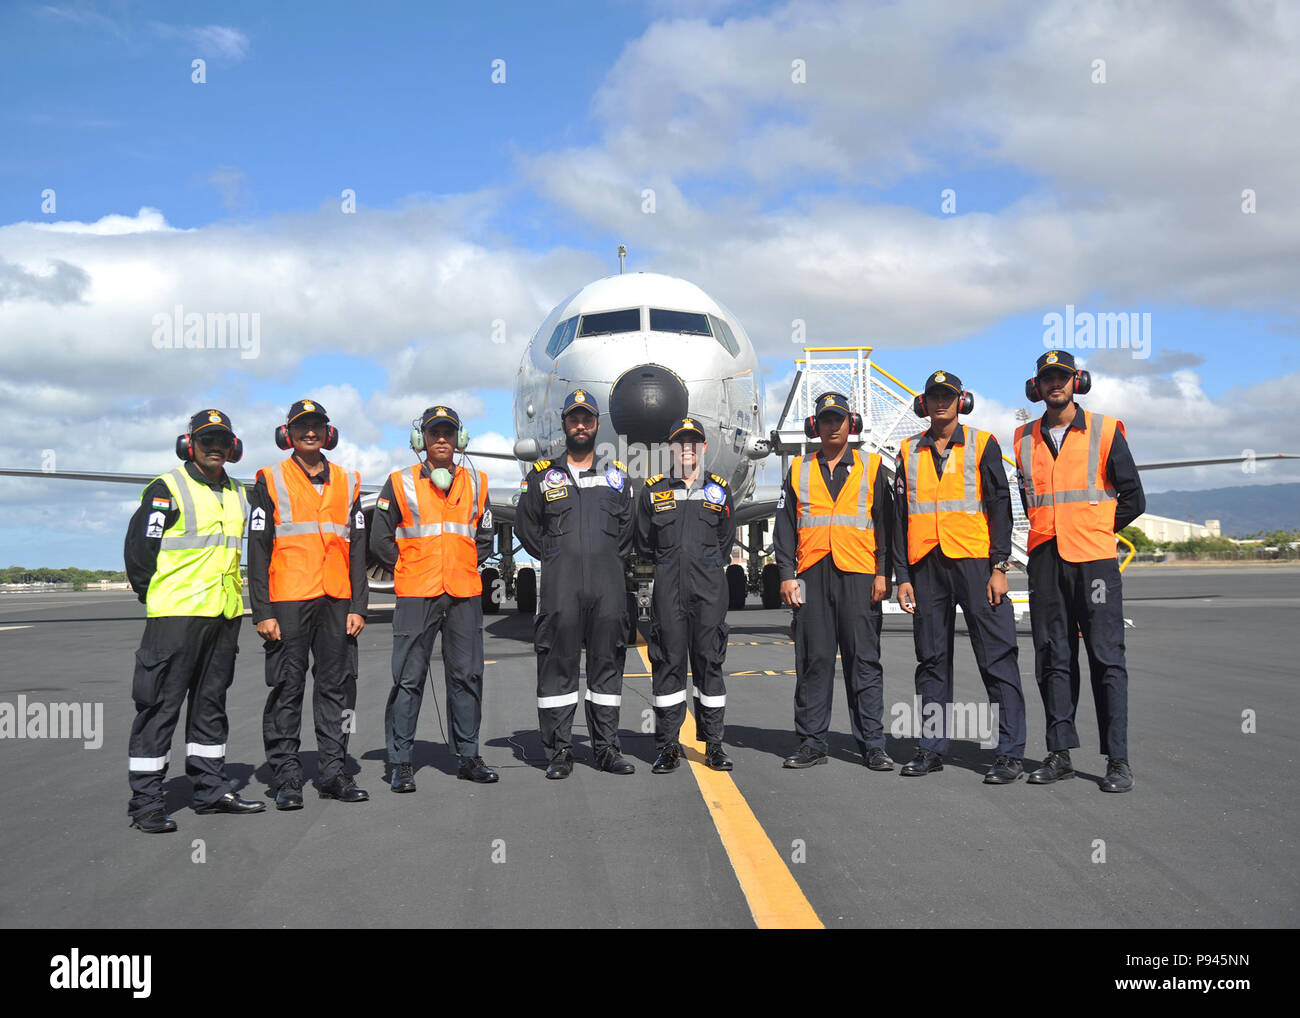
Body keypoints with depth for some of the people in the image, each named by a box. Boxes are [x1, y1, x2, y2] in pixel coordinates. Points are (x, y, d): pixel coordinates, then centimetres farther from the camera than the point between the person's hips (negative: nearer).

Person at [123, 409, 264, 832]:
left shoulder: (239, 495, 16)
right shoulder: (167, 490, -5)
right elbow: (138, 549, -6)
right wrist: (156, 597, -1)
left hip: (224, 614, 7)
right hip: (175, 615, -6)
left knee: (211, 703, 13)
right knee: (160, 703, -3)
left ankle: (211, 788, 22)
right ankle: (146, 801, 3)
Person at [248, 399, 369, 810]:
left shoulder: (347, 482, 14)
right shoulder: (270, 481, 5)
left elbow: (357, 548, 13)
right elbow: (258, 550, 1)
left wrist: (358, 605, 5)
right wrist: (262, 612, -7)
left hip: (337, 602, 3)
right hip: (288, 602, -3)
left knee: (338, 686, 5)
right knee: (287, 689, 0)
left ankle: (334, 771, 14)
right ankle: (287, 777, 8)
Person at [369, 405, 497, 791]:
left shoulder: (475, 483, 12)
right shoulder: (401, 483, 3)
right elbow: (380, 539, 5)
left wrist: (465, 567, 8)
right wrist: (409, 569, 2)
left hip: (464, 594, 3)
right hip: (416, 595, -3)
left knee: (467, 675, 7)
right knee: (408, 679, -1)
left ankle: (469, 756, 17)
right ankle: (401, 762, 6)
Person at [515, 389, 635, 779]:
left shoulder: (616, 475, 14)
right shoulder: (543, 475, 9)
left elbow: (629, 524, 19)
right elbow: (526, 525, 14)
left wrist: (611, 557, 9)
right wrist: (551, 556, 8)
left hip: (607, 582, 2)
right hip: (560, 582, -1)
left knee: (607, 662, 5)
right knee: (558, 663, -2)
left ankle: (606, 747, 13)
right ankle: (559, 750, 5)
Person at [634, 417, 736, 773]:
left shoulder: (719, 491, 11)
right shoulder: (653, 492, 8)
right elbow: (644, 545, 14)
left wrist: (709, 569, 13)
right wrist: (669, 568, 11)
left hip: (710, 588, 1)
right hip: (669, 589, 0)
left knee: (709, 662, 3)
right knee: (669, 662, 0)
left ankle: (713, 743, 10)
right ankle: (668, 747, 7)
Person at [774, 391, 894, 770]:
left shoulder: (871, 468, 11)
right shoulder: (799, 470, 15)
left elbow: (886, 523, 7)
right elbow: (785, 527, 12)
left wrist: (883, 573, -3)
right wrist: (786, 575, 2)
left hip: (858, 575, -1)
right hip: (812, 575, 2)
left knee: (864, 660, -1)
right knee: (812, 661, 2)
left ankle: (872, 744, 4)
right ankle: (811, 743, 9)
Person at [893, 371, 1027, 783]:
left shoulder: (982, 445, 5)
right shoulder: (909, 452, 13)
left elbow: (1000, 506, 0)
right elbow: (900, 517, 12)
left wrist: (999, 566, -8)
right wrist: (902, 576, 6)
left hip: (974, 562, -3)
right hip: (926, 566, 4)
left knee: (997, 657, -4)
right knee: (931, 659, 8)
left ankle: (1010, 752, 0)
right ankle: (932, 747, 15)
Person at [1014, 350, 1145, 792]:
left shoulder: (1105, 431, 3)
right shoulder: (1025, 439, 12)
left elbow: (1133, 498, 4)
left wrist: (1093, 533, 5)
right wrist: (1050, 534, 13)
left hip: (1093, 559, -4)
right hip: (1044, 560, 4)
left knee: (1106, 657, -4)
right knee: (1052, 658, 6)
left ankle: (1118, 759, 1)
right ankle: (1059, 752, 13)